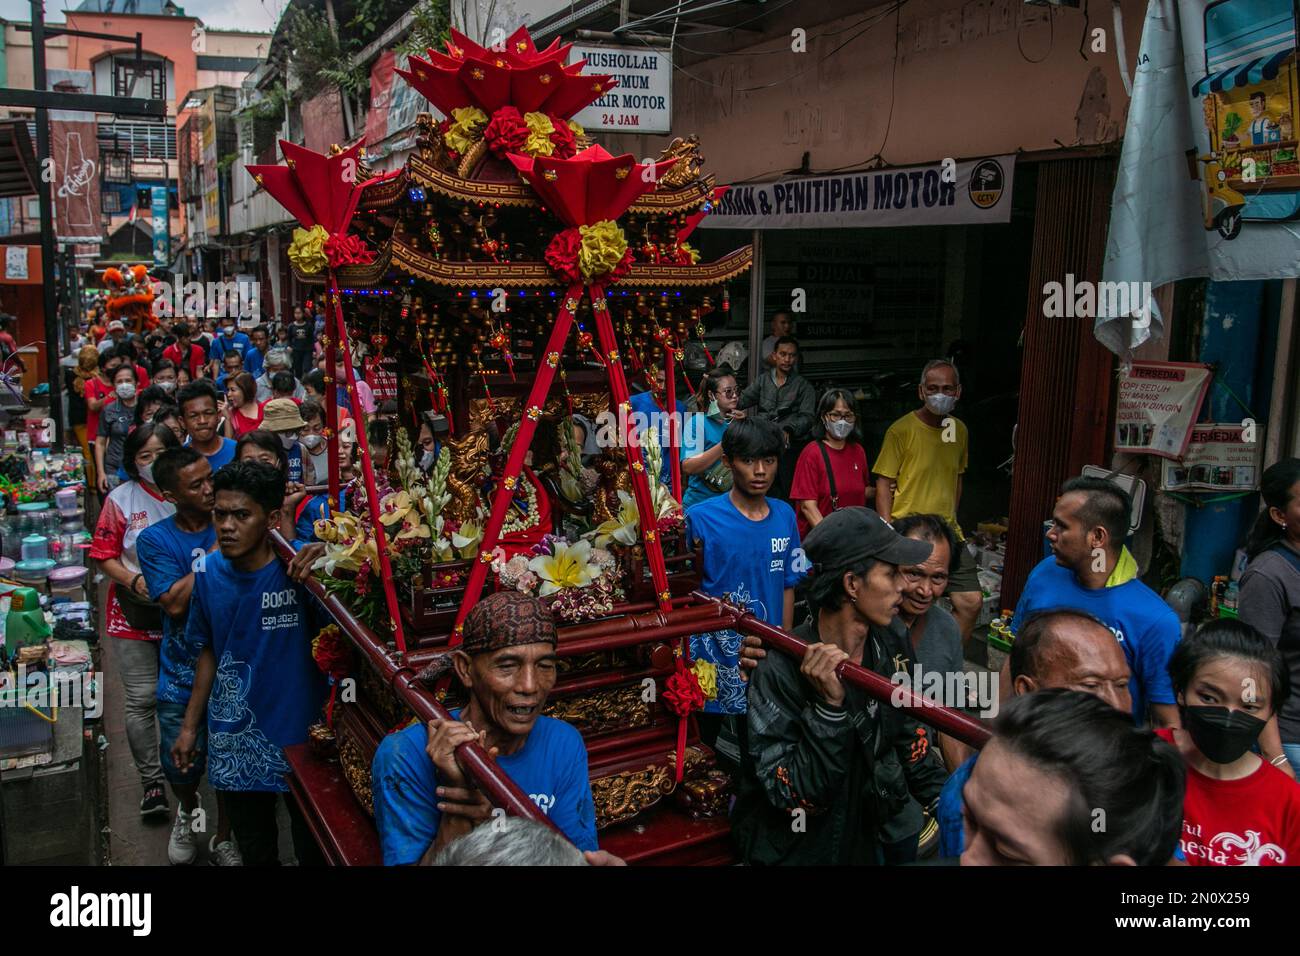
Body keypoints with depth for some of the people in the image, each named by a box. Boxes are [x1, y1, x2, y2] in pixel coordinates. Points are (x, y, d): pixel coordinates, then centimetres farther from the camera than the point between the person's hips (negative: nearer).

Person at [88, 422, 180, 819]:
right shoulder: (121, 499, -6)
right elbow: (105, 556, -3)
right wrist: (134, 581, -19)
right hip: (135, 614, -1)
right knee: (142, 700, 0)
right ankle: (151, 781, 13)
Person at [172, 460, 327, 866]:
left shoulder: (298, 570, -19)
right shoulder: (211, 571, -4)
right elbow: (210, 651, 9)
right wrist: (189, 726, 12)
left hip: (299, 730, -4)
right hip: (234, 739, 4)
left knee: (313, 846, 15)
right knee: (254, 849, 22)